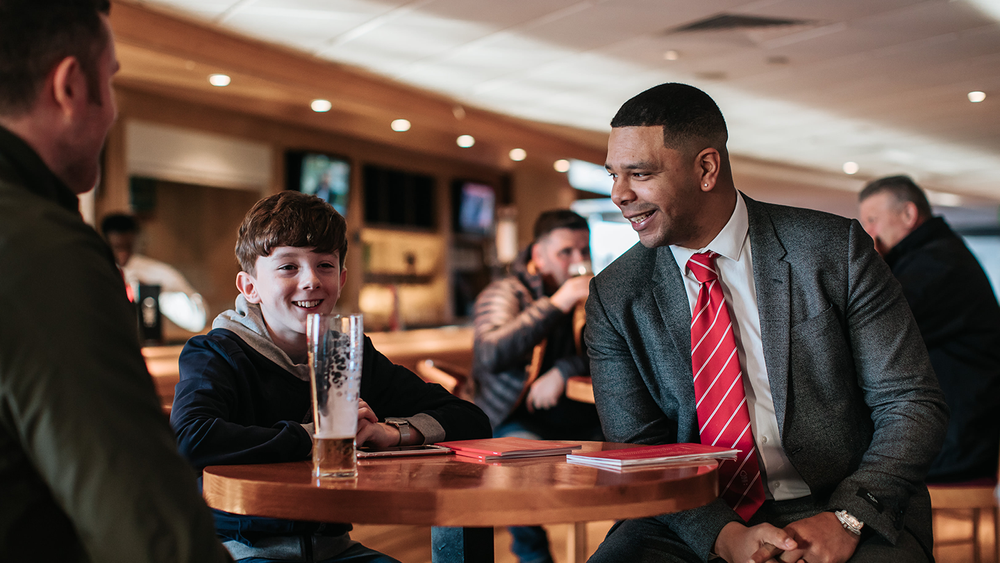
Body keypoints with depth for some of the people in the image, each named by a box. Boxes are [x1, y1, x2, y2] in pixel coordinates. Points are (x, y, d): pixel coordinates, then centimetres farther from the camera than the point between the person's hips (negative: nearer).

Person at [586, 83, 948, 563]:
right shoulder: (614, 298, 1)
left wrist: (845, 518, -16)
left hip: (832, 510, 0)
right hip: (695, 522, 1)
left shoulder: (833, 250, -4)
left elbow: (911, 403, -2)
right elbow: (637, 452, -1)